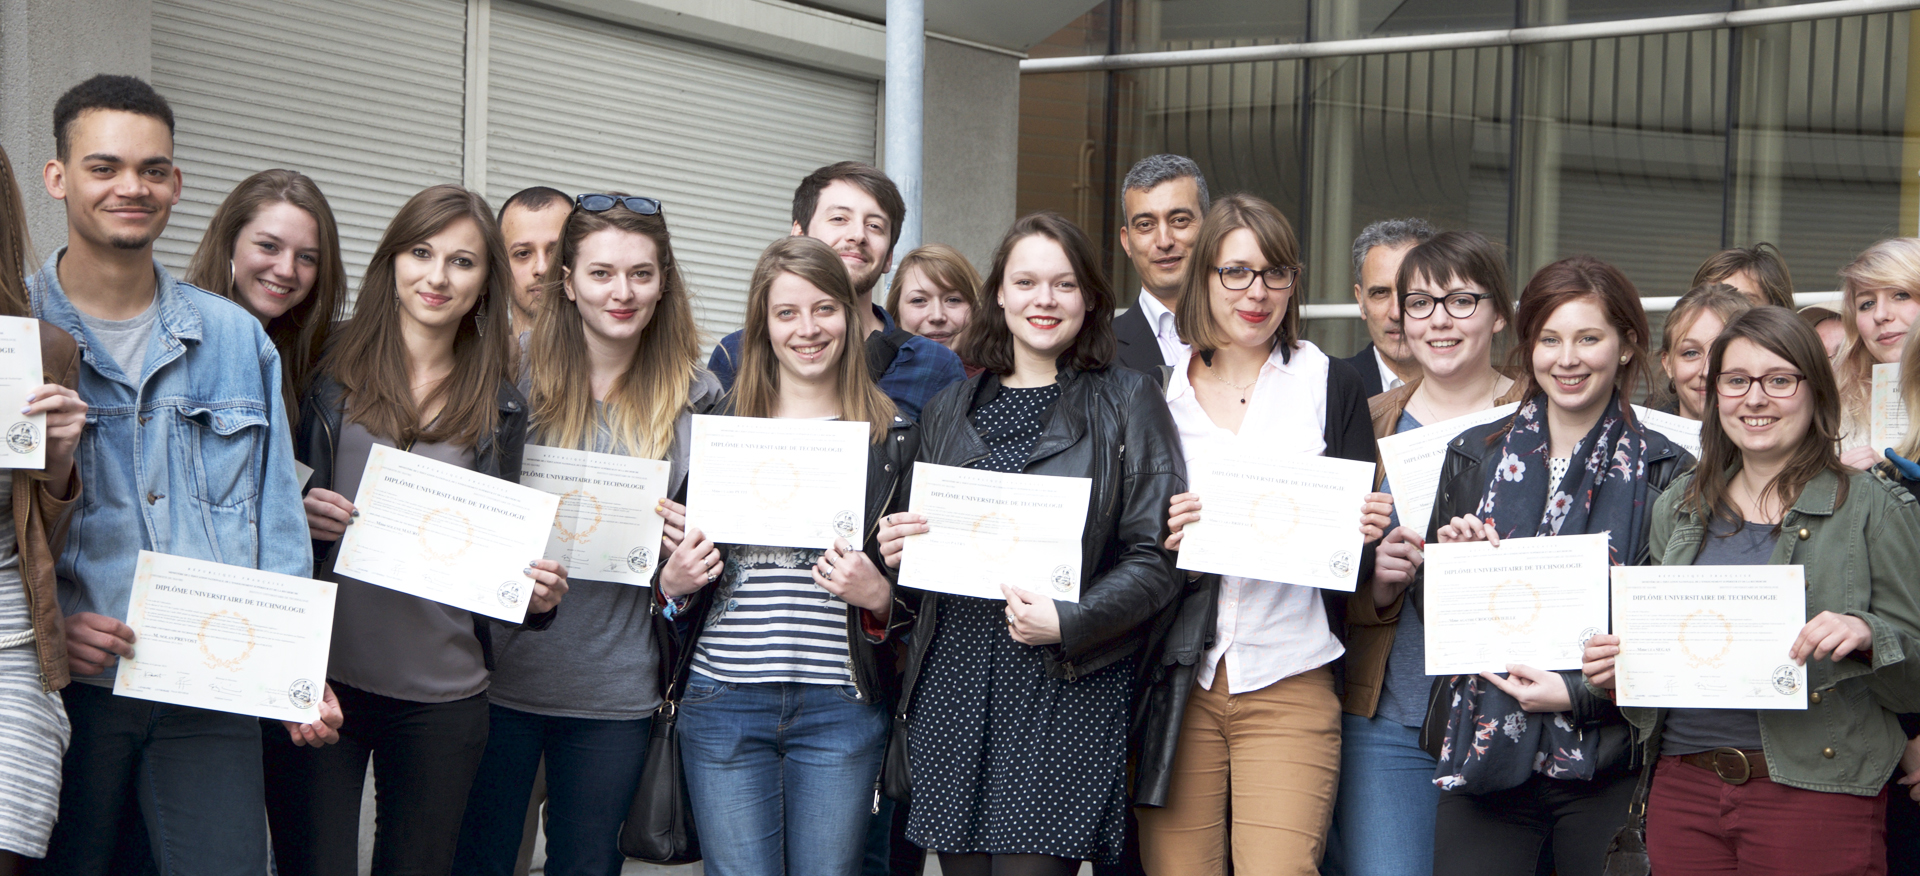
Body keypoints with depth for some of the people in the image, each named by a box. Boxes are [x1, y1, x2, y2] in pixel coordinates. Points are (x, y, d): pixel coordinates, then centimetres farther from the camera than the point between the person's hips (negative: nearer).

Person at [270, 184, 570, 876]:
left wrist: (535, 594, -8)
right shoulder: (330, 370, 2)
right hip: (318, 674, -2)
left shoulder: (499, 406, 8)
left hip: (443, 694, 2)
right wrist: (295, 514, -14)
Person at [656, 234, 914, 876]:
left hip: (840, 705, 0)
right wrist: (674, 583, -2)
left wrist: (878, 597, -11)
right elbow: (683, 547, 19)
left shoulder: (890, 435, 6)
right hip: (723, 698, 1)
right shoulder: (719, 422, 8)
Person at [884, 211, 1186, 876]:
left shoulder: (1127, 403, 3)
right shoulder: (950, 408, 16)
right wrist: (896, 550, 1)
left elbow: (1156, 558, -3)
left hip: (1068, 689, -4)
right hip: (952, 686, 4)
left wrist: (1069, 623, -17)